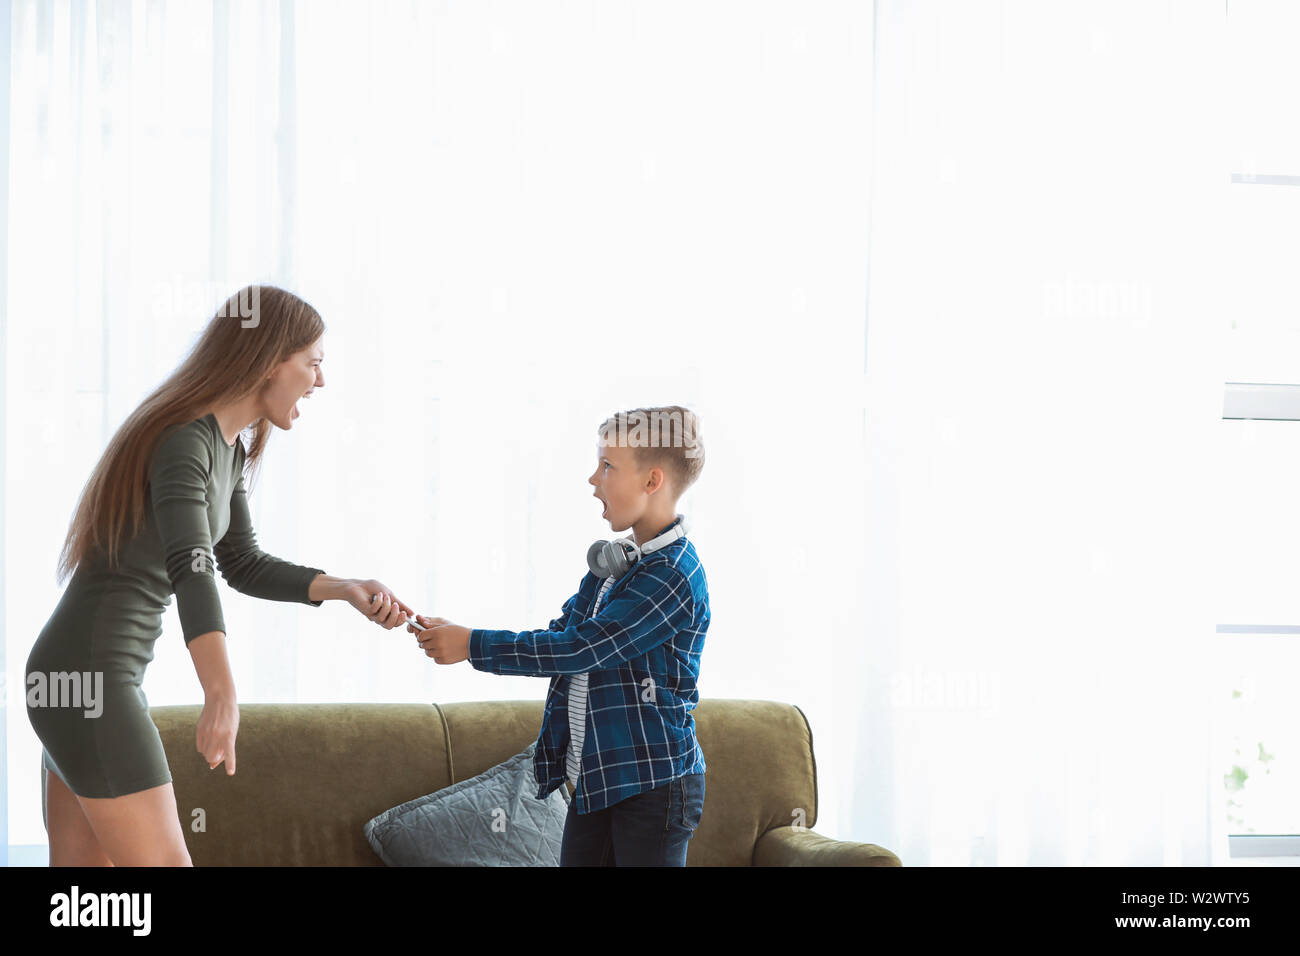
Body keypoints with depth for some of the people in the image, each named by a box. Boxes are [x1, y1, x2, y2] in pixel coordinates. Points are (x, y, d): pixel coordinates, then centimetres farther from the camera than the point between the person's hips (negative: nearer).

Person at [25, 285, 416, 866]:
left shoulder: (228, 449, 12)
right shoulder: (182, 442, -19)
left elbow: (243, 567, 21)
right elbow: (190, 568, -35)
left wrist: (345, 590, 7)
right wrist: (223, 697, -49)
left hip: (93, 672, 10)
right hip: (89, 677, -10)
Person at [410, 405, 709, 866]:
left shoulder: (674, 575, -19)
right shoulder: (611, 560, 11)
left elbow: (578, 648, -22)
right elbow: (561, 634, 12)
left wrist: (472, 645, -18)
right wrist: (452, 636, -1)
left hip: (652, 781, -9)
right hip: (593, 775, 9)